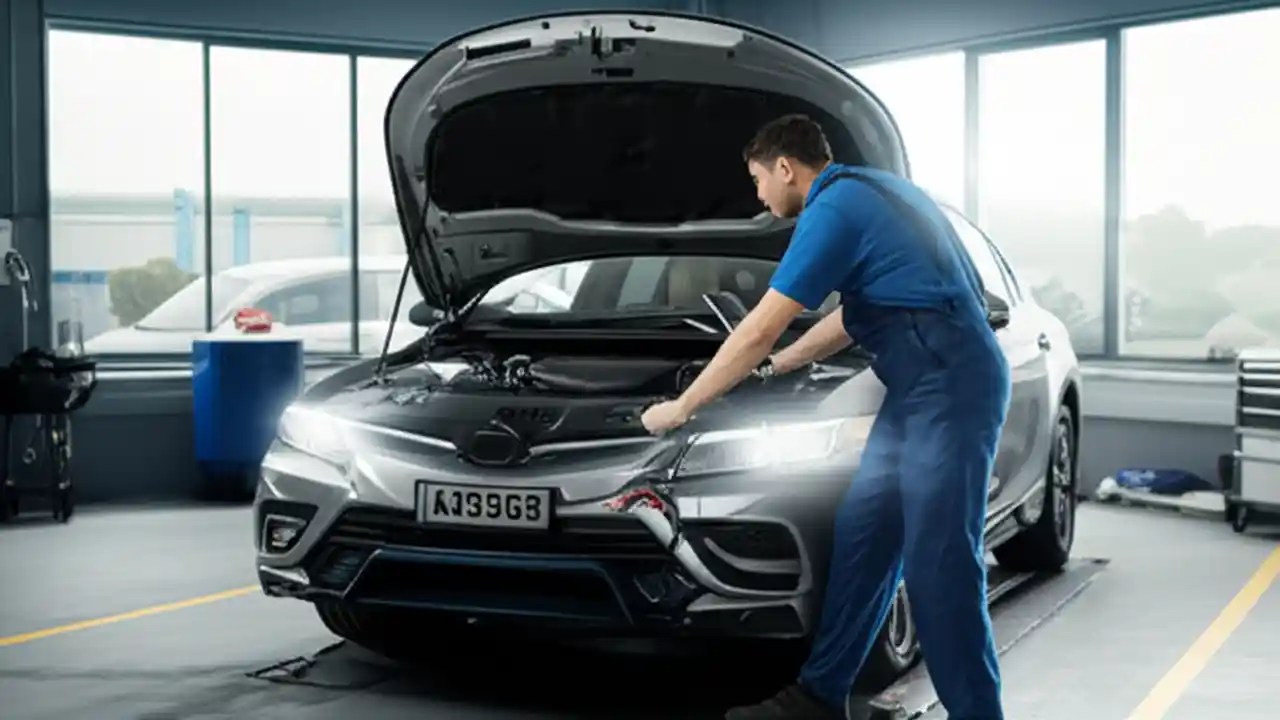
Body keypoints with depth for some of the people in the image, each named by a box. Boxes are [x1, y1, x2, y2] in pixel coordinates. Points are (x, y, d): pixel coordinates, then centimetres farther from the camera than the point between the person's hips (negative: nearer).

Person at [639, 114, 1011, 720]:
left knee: (938, 563, -7)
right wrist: (779, 366, 33)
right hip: (922, 390, 10)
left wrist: (680, 408, -1)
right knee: (861, 536, 11)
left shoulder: (834, 208, -10)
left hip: (949, 389, -10)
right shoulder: (872, 191, 20)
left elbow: (758, 330, -10)